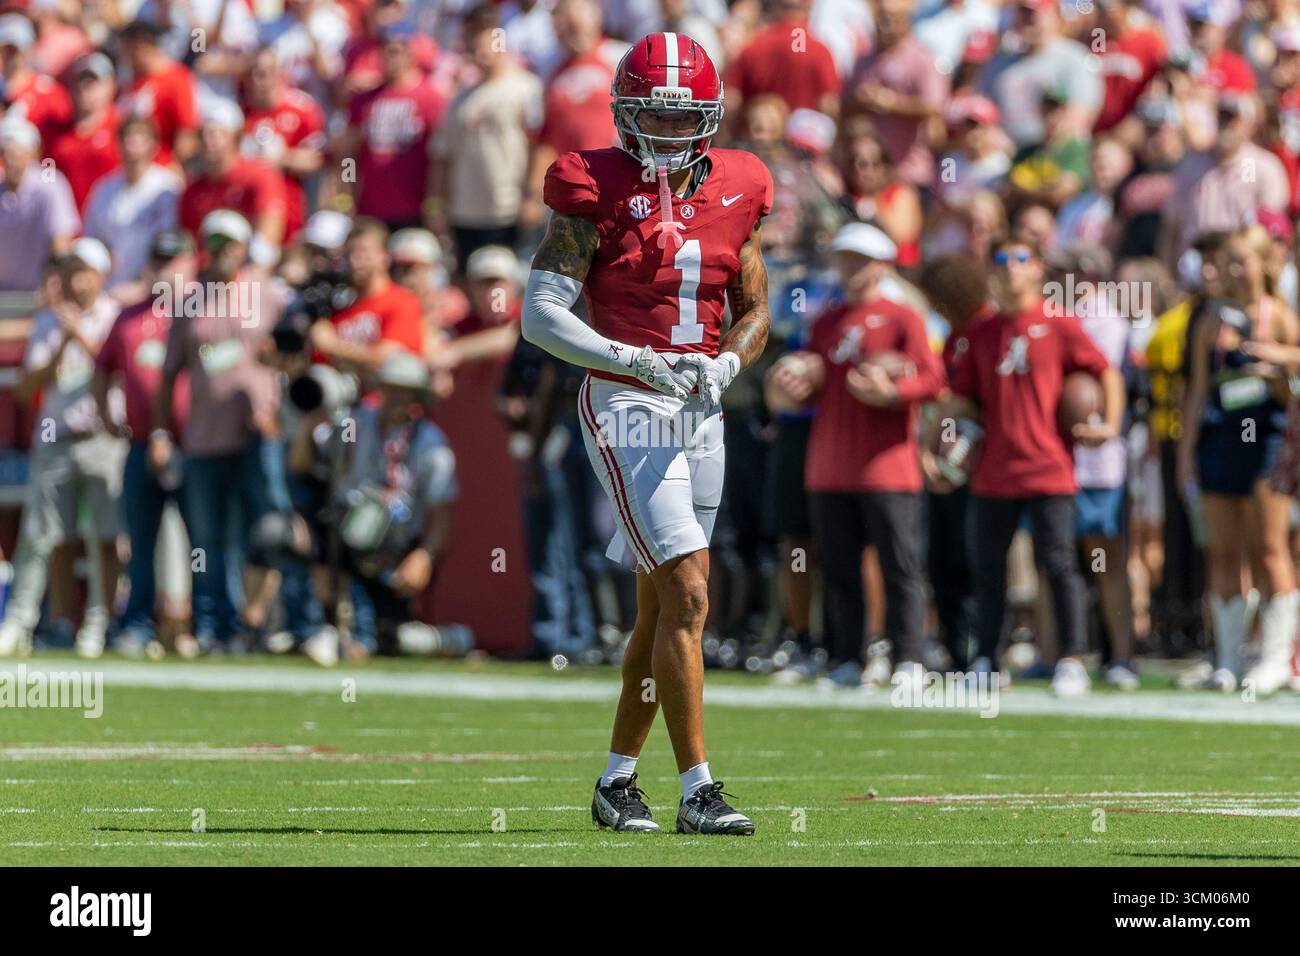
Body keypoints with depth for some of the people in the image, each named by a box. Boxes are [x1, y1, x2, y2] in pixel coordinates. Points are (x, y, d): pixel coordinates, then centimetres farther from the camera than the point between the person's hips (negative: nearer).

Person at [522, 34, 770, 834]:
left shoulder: (733, 194, 8)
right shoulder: (597, 196, -8)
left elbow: (754, 312, 15)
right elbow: (541, 316, -11)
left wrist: (725, 365, -5)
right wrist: (634, 362, -21)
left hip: (702, 412, 6)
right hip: (627, 409, -6)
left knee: (661, 609, 11)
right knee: (688, 596, -14)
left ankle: (617, 782, 22)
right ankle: (697, 789, -12)